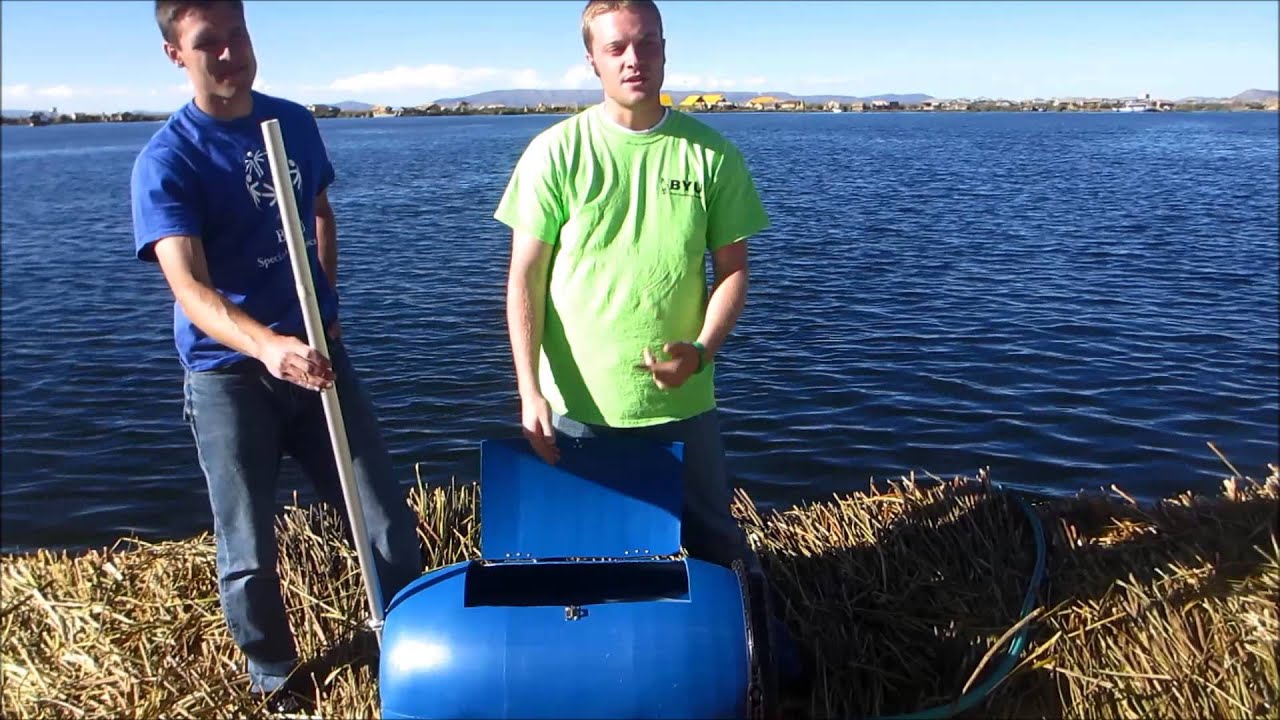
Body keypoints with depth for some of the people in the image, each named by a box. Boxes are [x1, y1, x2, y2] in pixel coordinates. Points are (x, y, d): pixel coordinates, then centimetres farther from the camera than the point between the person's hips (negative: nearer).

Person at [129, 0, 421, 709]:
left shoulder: (295, 122, 4)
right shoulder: (166, 159, -12)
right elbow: (189, 286, -25)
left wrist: (328, 308, 11)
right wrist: (267, 346, -43)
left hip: (316, 352, 4)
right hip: (228, 373, -4)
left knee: (390, 527, 5)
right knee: (249, 556, 6)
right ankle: (274, 681, 32)